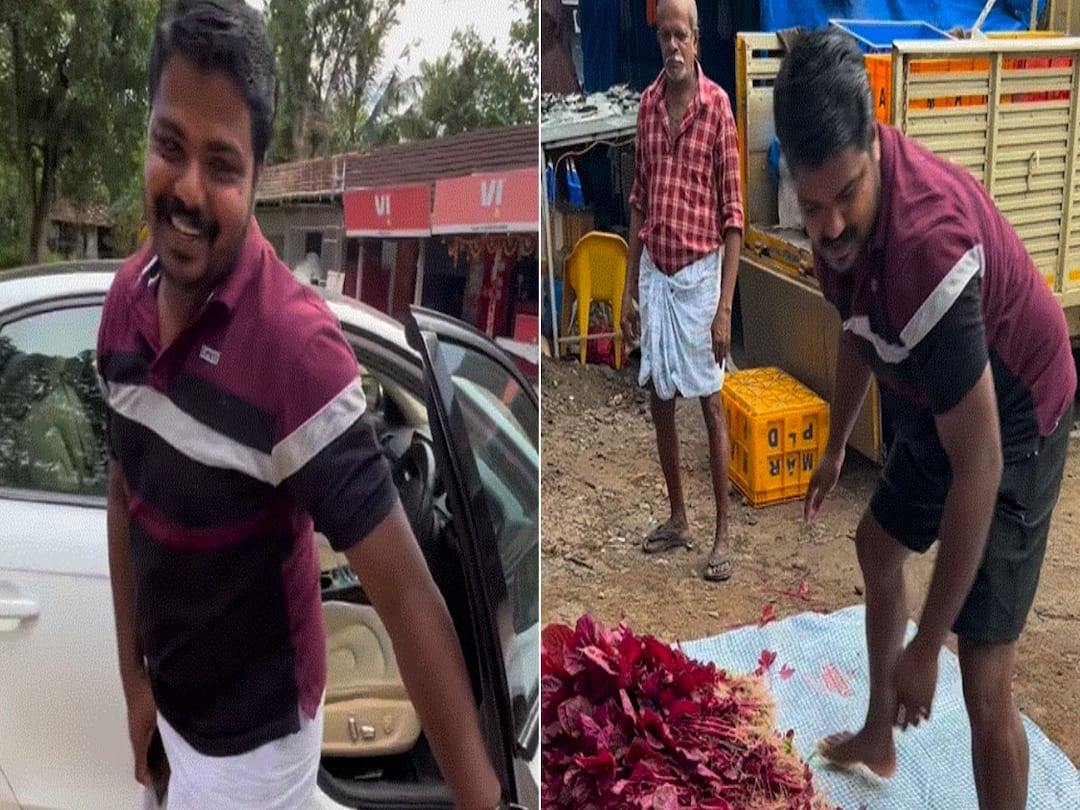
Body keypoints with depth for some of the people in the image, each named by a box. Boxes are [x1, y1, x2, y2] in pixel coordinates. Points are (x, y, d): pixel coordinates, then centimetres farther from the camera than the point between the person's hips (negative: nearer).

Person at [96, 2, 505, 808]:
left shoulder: (296, 345, -29)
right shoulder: (125, 300, -8)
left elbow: (408, 594, -30)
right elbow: (125, 495, 6)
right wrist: (133, 675, 8)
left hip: (254, 735, -6)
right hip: (169, 703, 6)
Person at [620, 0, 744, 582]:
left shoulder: (717, 104, -10)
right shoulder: (647, 104, 6)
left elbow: (732, 213, -11)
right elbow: (638, 202, 10)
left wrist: (725, 304, -15)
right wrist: (629, 288, 9)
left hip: (699, 272, -5)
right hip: (653, 272, 6)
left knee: (711, 402, 2)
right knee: (659, 398, 12)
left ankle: (722, 533, 12)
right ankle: (677, 518, 27)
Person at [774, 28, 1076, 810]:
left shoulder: (927, 246, -40)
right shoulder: (843, 208, -13)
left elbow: (979, 465, -35)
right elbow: (860, 326, 8)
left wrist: (926, 644, -30)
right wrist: (836, 447, 19)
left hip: (1012, 424, -9)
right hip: (932, 408, 9)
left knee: (985, 682, -9)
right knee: (878, 548, 26)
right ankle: (877, 739, 51)